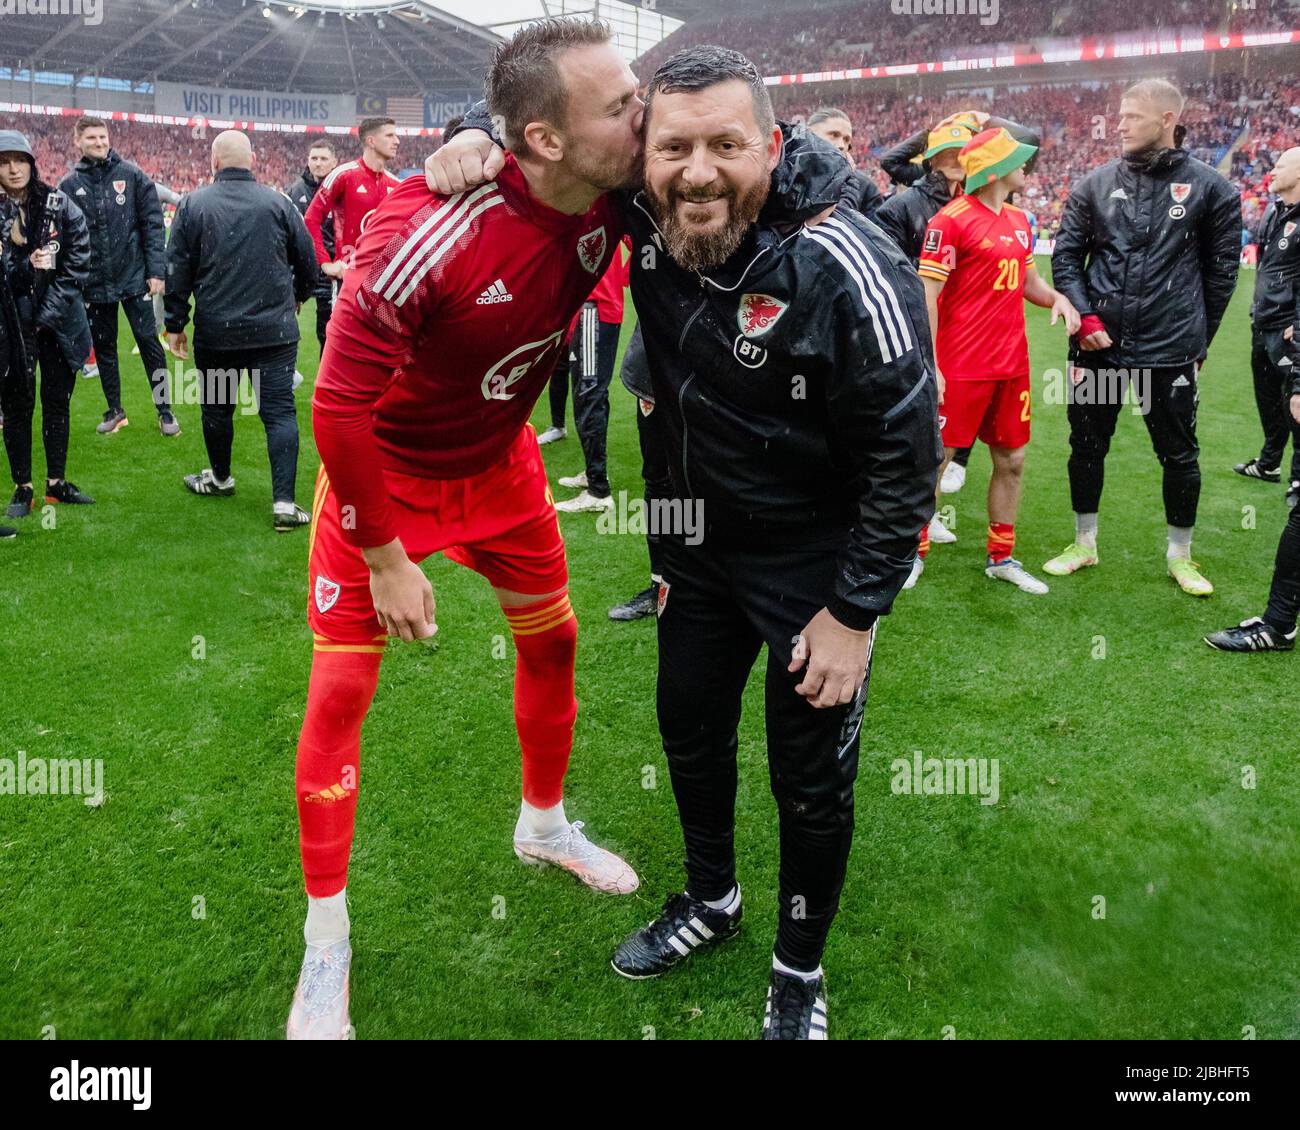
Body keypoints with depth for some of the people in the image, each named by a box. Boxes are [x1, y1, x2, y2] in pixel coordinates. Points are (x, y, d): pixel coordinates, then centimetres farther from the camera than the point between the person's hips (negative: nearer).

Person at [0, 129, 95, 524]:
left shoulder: (59, 205, -1)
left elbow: (78, 259, -2)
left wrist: (50, 312, -7)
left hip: (57, 320, 1)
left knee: (57, 402, 10)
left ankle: (56, 483, 21)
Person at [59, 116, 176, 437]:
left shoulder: (131, 175, -1)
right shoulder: (69, 185, 3)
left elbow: (153, 224, -3)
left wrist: (156, 270, -9)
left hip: (134, 277, -2)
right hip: (95, 282, 3)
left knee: (149, 343, 1)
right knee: (103, 347, 11)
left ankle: (165, 410, 10)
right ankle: (114, 411, 24)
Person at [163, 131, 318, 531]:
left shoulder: (193, 204, 0)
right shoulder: (278, 202, -1)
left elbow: (177, 271, 1)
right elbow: (308, 262, 7)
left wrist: (175, 324, 10)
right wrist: (297, 297, 27)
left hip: (215, 332, 1)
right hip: (274, 330, 0)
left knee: (217, 407, 19)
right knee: (280, 412, -1)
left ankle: (220, 478, 39)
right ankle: (284, 502, -8)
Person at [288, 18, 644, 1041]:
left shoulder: (613, 203, -16)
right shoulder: (438, 233, -35)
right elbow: (340, 405, -29)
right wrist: (386, 558, -21)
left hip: (499, 464, 6)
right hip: (384, 470, -6)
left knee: (552, 639, 14)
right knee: (341, 692, -2)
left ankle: (544, 825, 43)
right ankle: (327, 939, 18)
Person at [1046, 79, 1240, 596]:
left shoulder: (1208, 187, -2)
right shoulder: (1096, 184, 3)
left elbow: (1220, 270, 4)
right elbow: (1065, 255, 4)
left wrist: (1198, 337, 5)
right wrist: (1084, 316, -8)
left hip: (1170, 350, -2)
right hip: (1098, 344, 2)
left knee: (1180, 455, 8)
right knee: (1086, 446, 12)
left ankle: (1180, 556, 27)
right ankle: (1084, 544, 30)